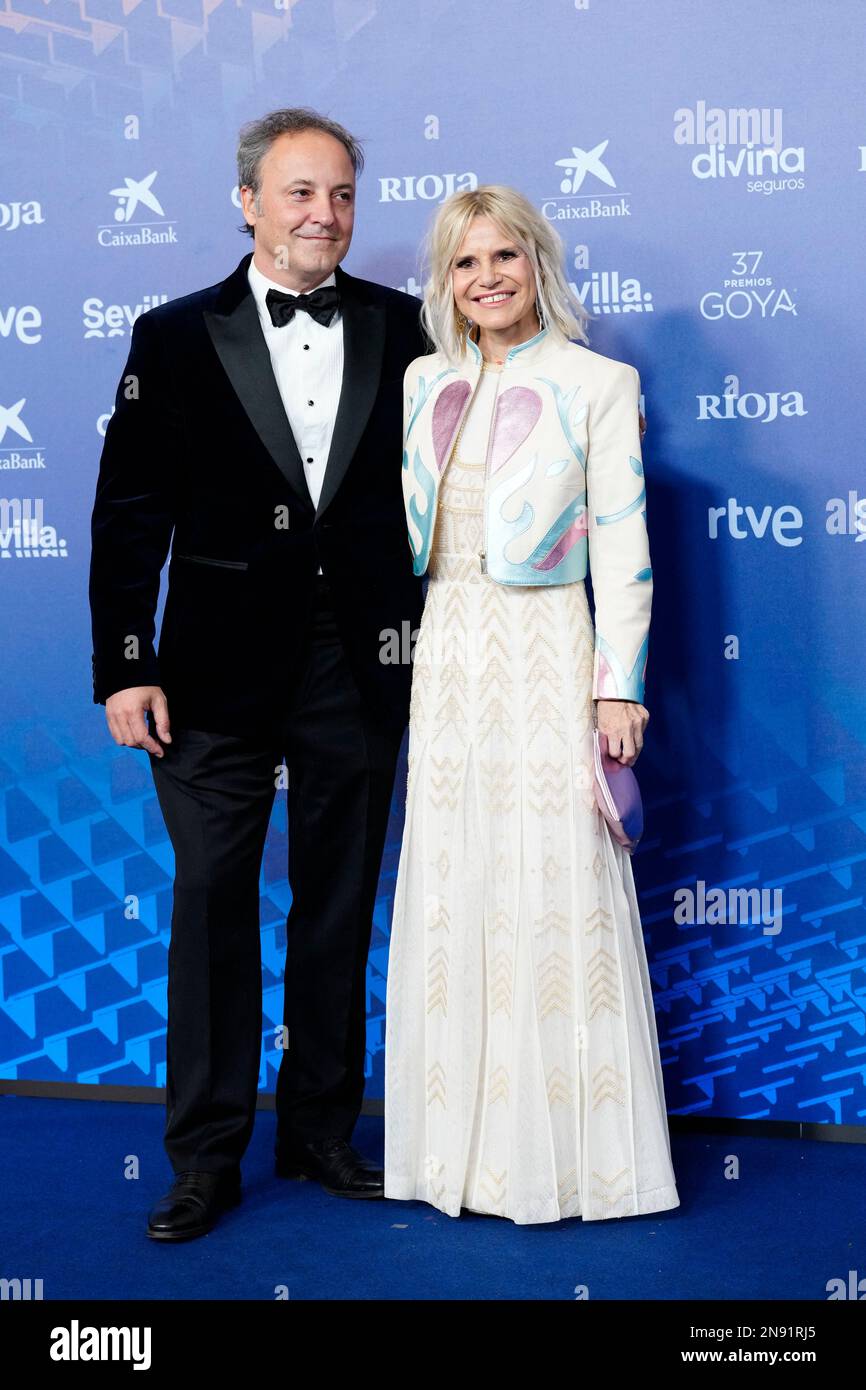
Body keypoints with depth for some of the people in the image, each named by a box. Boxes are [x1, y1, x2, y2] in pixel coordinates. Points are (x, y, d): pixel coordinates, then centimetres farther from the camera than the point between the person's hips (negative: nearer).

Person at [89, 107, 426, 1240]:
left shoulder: (402, 330, 5)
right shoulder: (177, 337, 2)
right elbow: (130, 513, -1)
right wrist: (124, 665, -7)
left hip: (359, 667, 2)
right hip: (219, 670, -1)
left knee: (341, 908, 12)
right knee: (213, 907, 3)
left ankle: (321, 1132, 27)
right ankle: (206, 1158, 15)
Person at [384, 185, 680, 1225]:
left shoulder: (597, 384, -2)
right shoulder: (426, 381, 12)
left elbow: (622, 545, -5)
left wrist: (618, 683, -10)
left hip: (546, 654, -5)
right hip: (448, 656, 5)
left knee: (555, 893, -3)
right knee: (450, 893, 8)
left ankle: (570, 1147, 11)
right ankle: (464, 1141, 20)